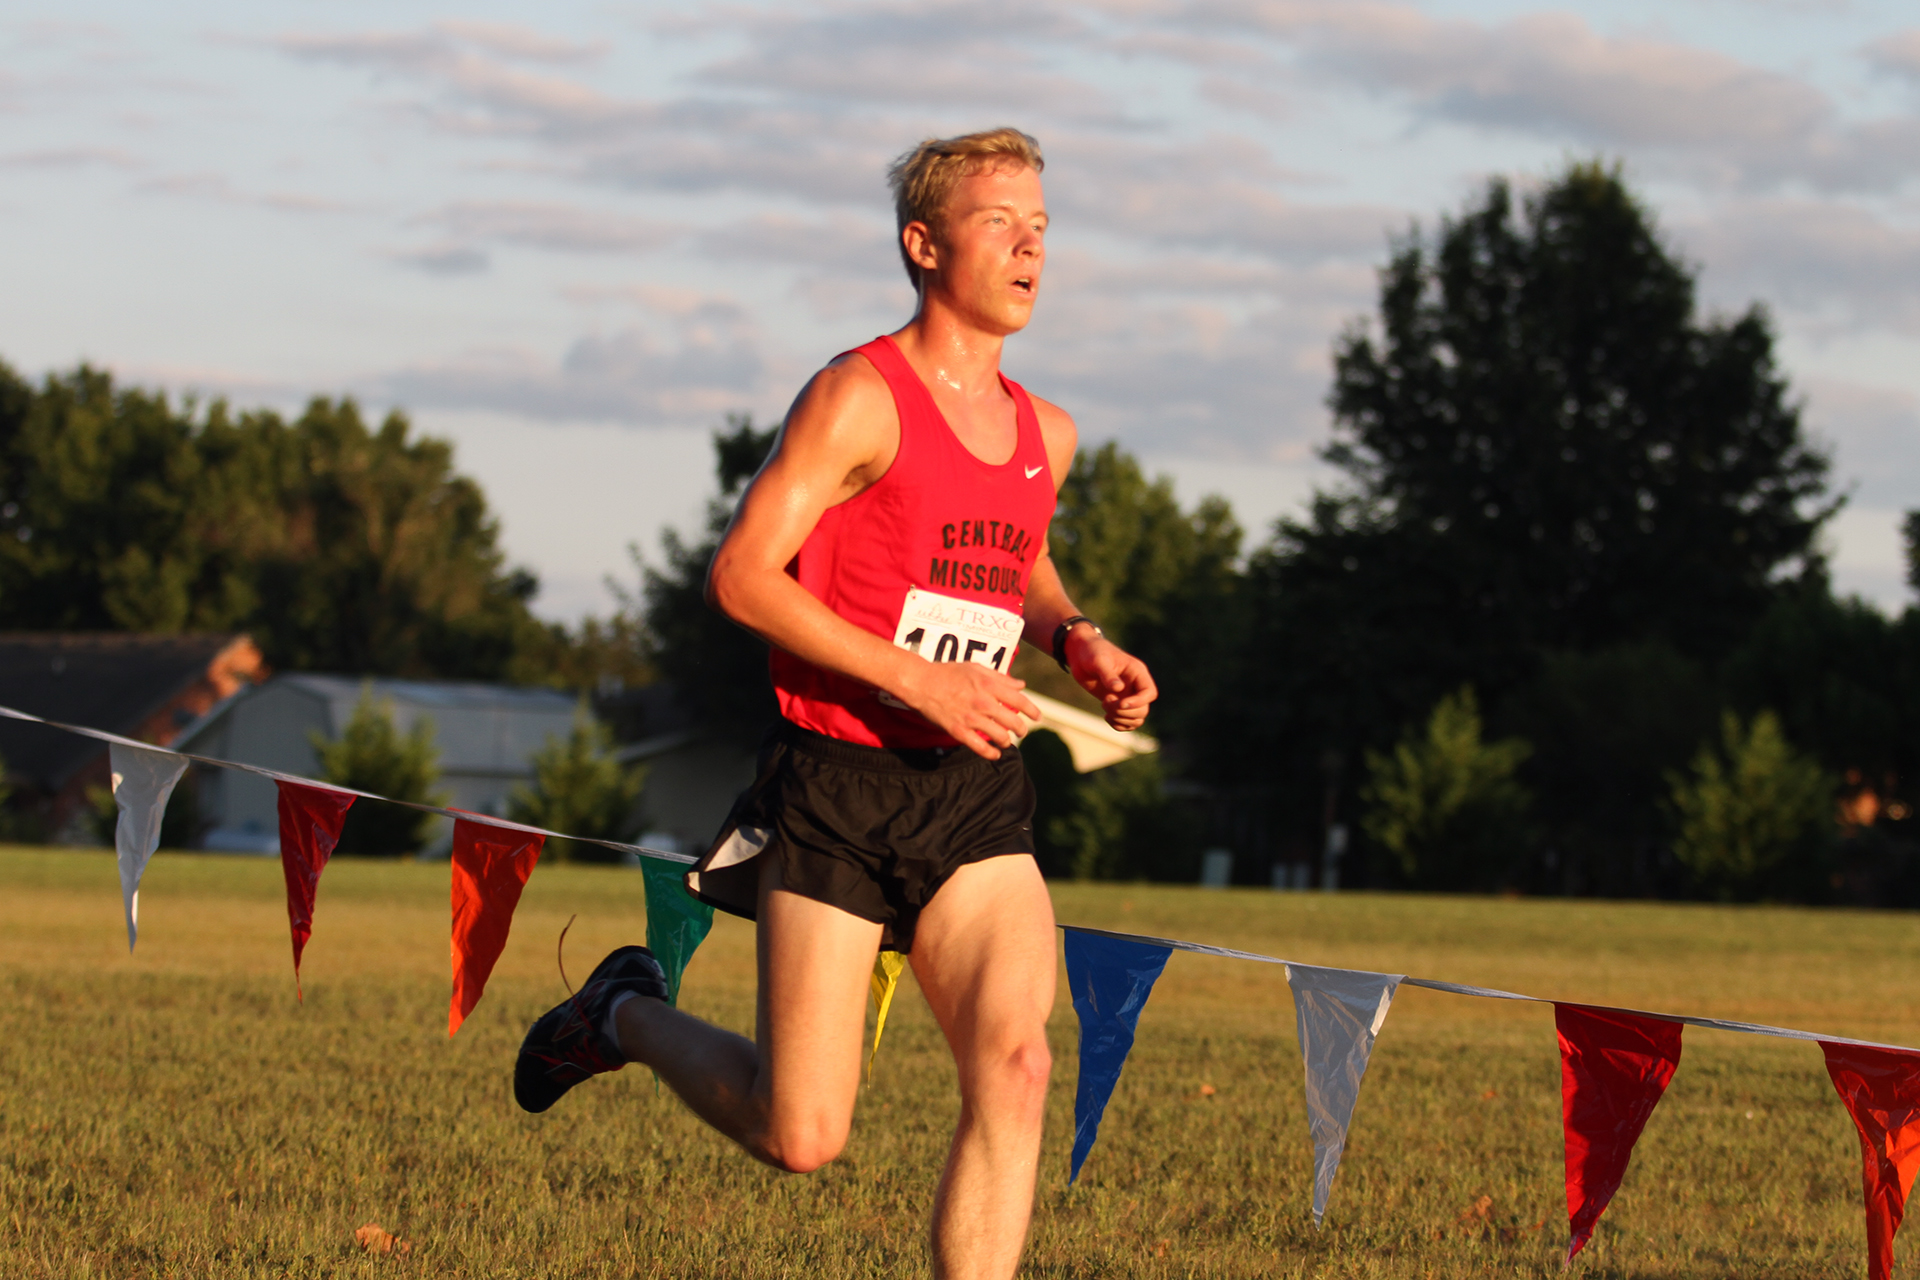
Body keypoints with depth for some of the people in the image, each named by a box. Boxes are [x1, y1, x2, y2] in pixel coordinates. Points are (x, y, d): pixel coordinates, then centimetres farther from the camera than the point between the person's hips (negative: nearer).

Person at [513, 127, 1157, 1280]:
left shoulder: (1047, 436, 13)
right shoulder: (861, 399, -9)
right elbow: (741, 575, -14)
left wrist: (1077, 641, 10)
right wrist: (915, 677, -20)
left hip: (976, 795, 5)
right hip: (838, 784, -5)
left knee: (1015, 1065, -16)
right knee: (801, 1136, -3)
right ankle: (630, 1015, 28)